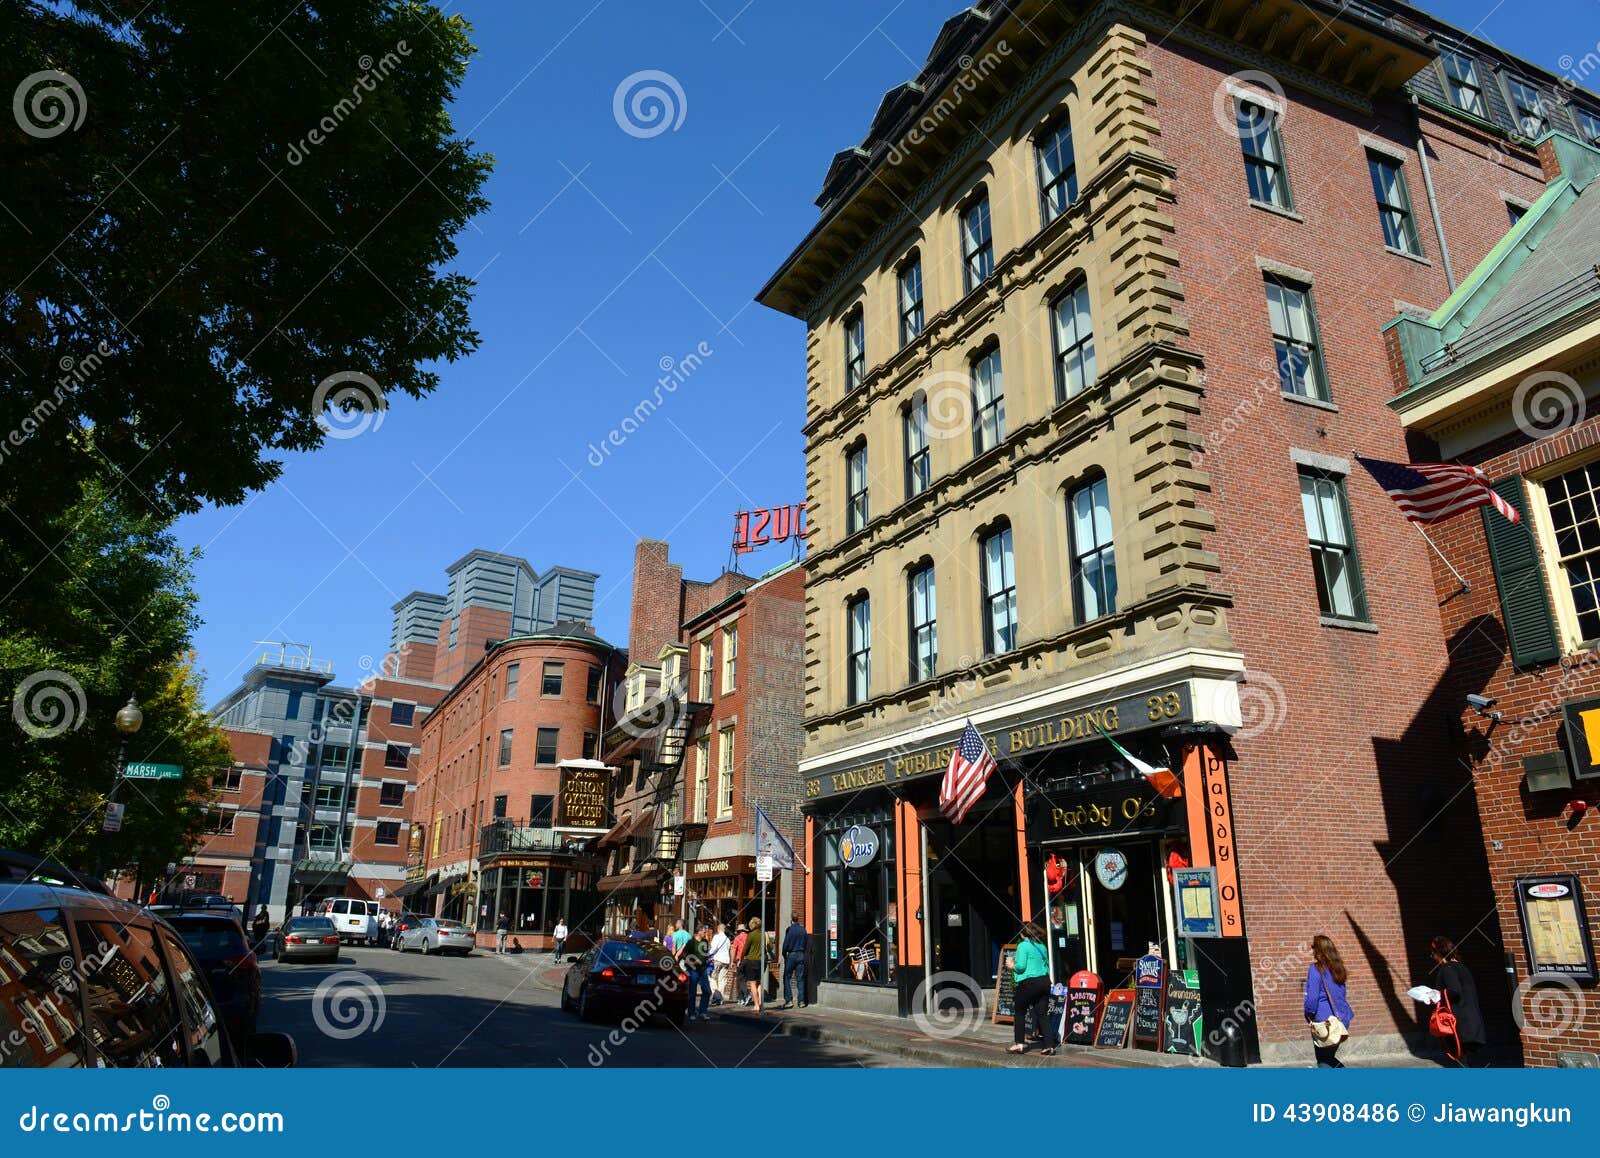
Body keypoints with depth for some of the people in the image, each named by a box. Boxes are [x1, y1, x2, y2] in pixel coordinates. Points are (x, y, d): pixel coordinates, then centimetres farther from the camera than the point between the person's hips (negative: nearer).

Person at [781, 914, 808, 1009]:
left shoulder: (789, 929, -8)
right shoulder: (803, 929, 5)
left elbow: (786, 943, -8)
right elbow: (805, 943, 8)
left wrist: (784, 954, 5)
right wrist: (802, 953, 15)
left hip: (791, 955, -4)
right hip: (801, 955, 4)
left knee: (787, 977, 3)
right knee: (800, 979, 7)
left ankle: (788, 1000, -3)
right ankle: (801, 1001, 5)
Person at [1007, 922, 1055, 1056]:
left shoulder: (1023, 945, -10)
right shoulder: (1041, 946, 13)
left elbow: (1021, 966, -16)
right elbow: (1046, 964, 17)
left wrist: (1012, 966, 2)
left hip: (1029, 983, -6)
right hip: (1045, 981, 6)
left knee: (1020, 1012, 9)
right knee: (1043, 1014, 7)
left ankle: (1019, 1043, 10)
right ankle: (1050, 1045, 0)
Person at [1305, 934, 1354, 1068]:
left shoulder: (1315, 969, -14)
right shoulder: (1337, 968, 8)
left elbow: (1312, 998, -18)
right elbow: (1341, 995, 17)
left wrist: (1309, 1016, -3)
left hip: (1323, 1023, -7)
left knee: (1323, 1062, 7)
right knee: (1330, 1057, 21)